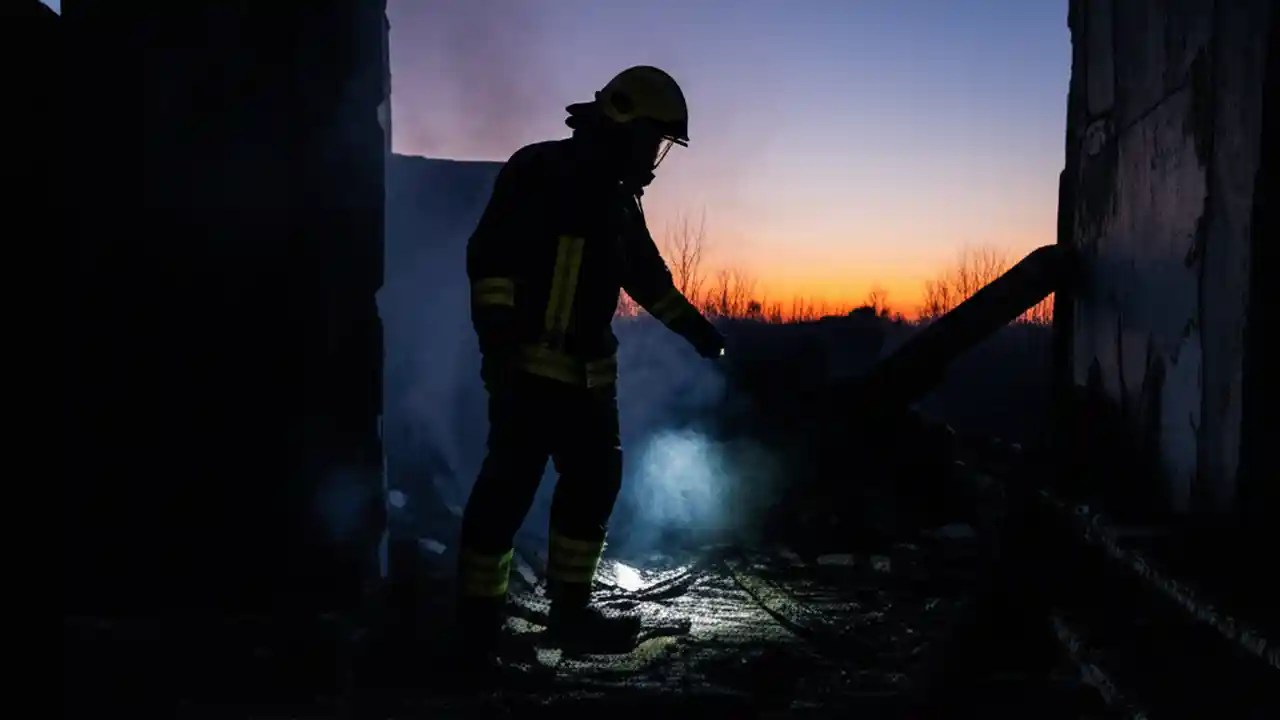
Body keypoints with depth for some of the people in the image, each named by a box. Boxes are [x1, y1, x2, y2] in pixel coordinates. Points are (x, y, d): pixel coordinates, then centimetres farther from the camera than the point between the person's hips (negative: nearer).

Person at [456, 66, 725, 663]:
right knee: (508, 487, -8)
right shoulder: (539, 173, -9)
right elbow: (490, 256, -18)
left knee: (594, 481, 11)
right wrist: (496, 339, -26)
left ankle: (570, 608, 22)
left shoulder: (620, 200, 17)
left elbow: (648, 276, 30)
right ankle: (477, 621, 1)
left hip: (589, 372, 9)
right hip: (530, 366, -9)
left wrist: (696, 328, 37)